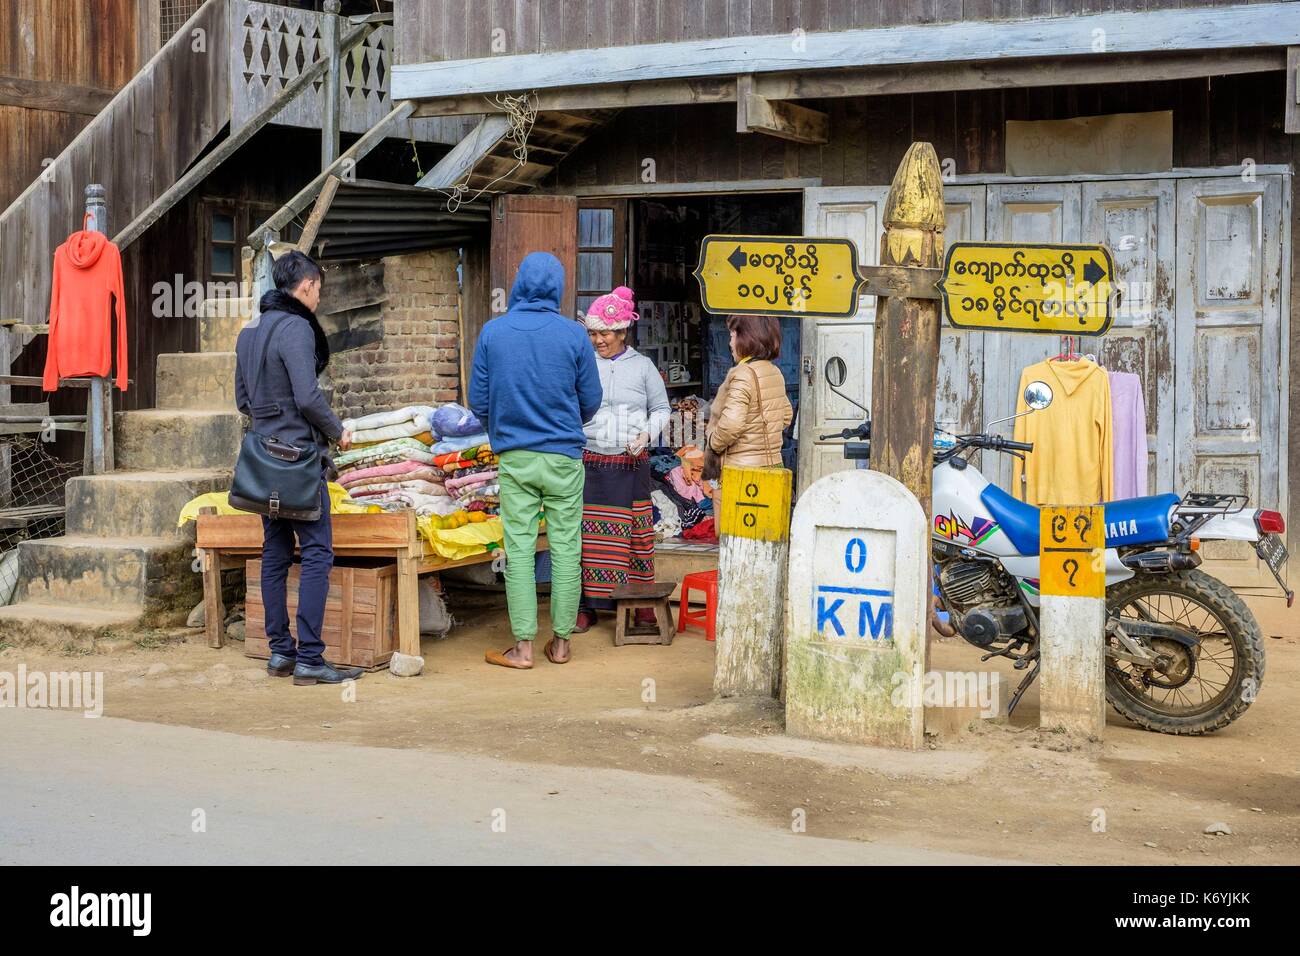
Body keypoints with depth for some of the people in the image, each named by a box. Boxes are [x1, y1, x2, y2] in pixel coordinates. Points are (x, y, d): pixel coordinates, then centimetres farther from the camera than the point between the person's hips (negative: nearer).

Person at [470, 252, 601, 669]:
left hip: (514, 458, 0)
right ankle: (560, 642, 13)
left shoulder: (492, 332, -3)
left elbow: (478, 401, 1)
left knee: (519, 549, 4)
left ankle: (523, 646, 4)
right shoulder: (573, 334, -5)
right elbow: (591, 401, 2)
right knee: (565, 548, 7)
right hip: (564, 456, 0)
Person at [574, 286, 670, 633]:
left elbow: (661, 408, 13)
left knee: (635, 532, 3)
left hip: (632, 464, 0)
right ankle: (587, 606, 8)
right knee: (588, 534, -1)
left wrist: (647, 434, -5)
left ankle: (641, 603, 14)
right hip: (591, 462, 0)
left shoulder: (642, 366, 7)